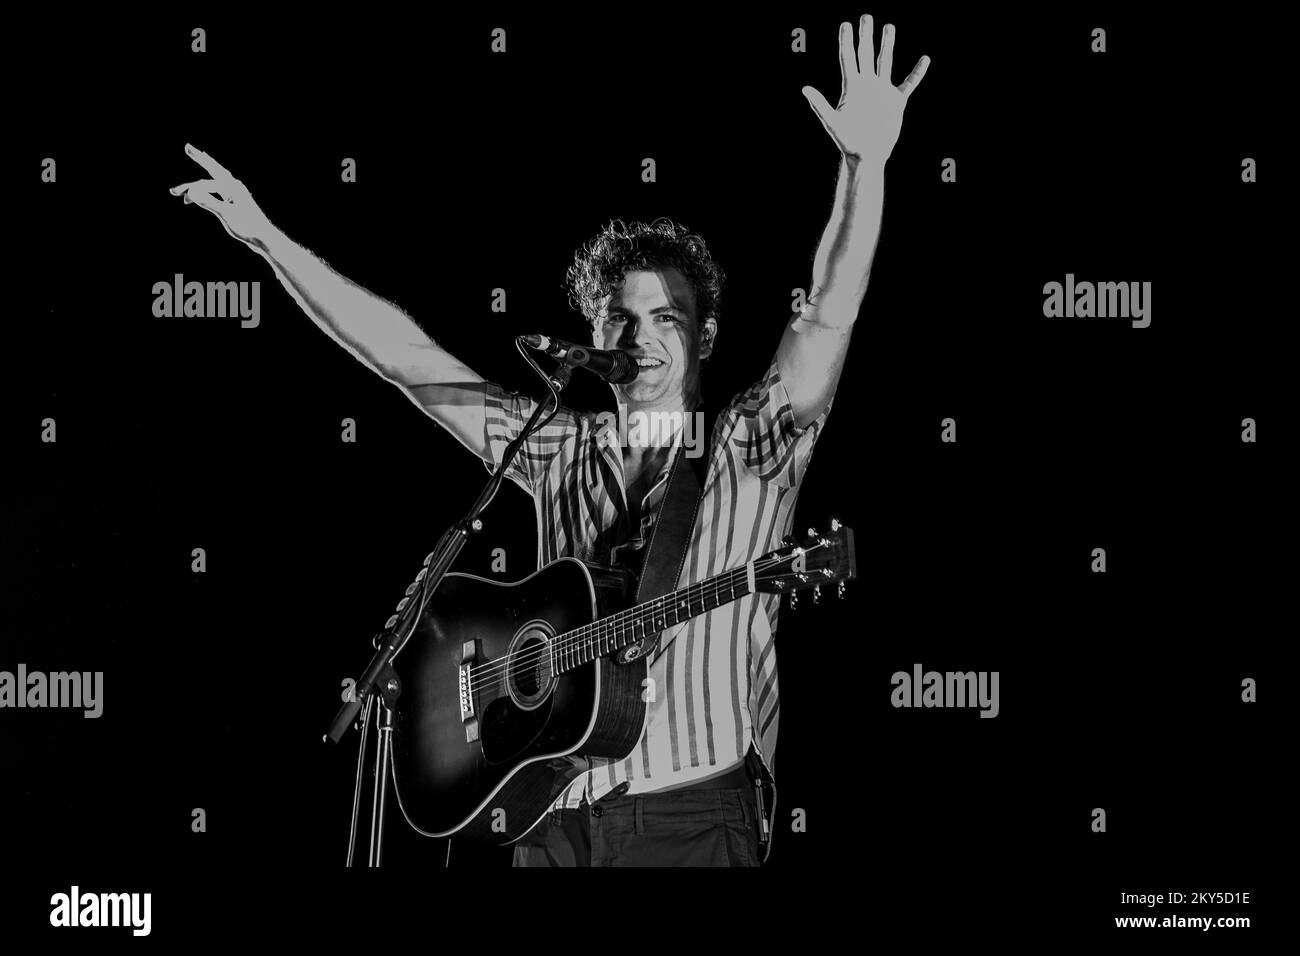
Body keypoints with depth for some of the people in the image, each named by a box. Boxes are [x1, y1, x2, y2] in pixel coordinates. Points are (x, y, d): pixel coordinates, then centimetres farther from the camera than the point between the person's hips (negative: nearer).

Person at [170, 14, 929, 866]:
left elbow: (829, 318, -13)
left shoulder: (750, 448, 1)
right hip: (556, 818, 4)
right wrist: (269, 239, 4)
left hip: (694, 818, -3)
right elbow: (405, 358, 8)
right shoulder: (556, 450, 11)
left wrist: (865, 165, -28)